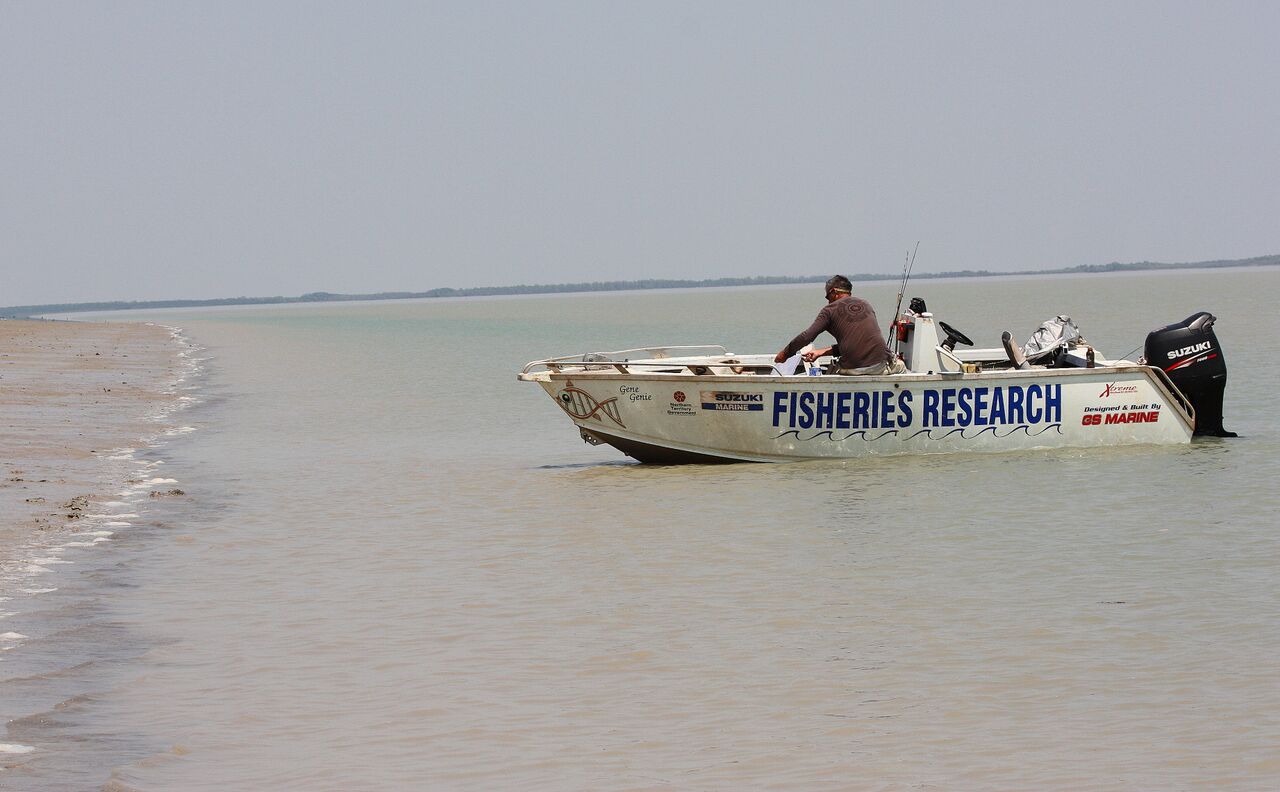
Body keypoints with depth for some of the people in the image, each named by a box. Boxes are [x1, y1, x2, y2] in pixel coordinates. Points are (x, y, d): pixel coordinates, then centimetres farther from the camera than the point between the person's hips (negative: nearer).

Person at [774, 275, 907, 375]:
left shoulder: (830, 310, 5)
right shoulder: (865, 304, 20)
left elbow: (806, 337, -4)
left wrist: (784, 354, 11)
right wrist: (820, 352, 26)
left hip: (853, 368, -4)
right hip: (879, 364, 4)